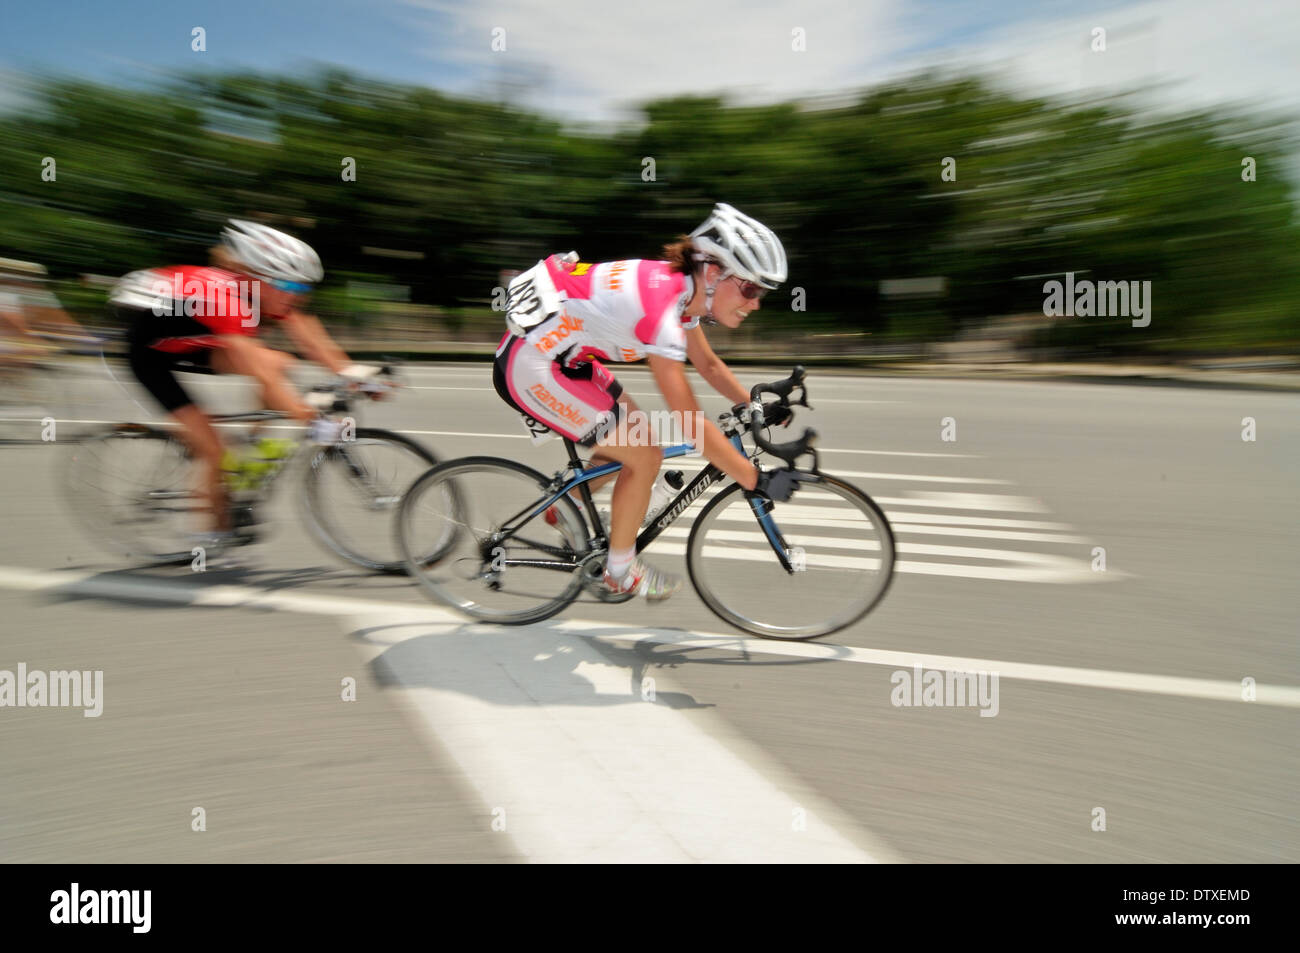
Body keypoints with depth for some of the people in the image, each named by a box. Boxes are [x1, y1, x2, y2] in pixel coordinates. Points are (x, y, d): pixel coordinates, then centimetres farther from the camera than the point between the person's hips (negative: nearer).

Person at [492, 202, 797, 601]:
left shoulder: (683, 287, -2)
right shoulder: (659, 306, -29)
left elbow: (708, 364, 15)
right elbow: (692, 424, -28)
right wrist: (758, 481, -23)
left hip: (559, 351, 9)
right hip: (530, 369, -9)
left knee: (637, 440, 15)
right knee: (644, 458, -6)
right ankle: (620, 570, 13)